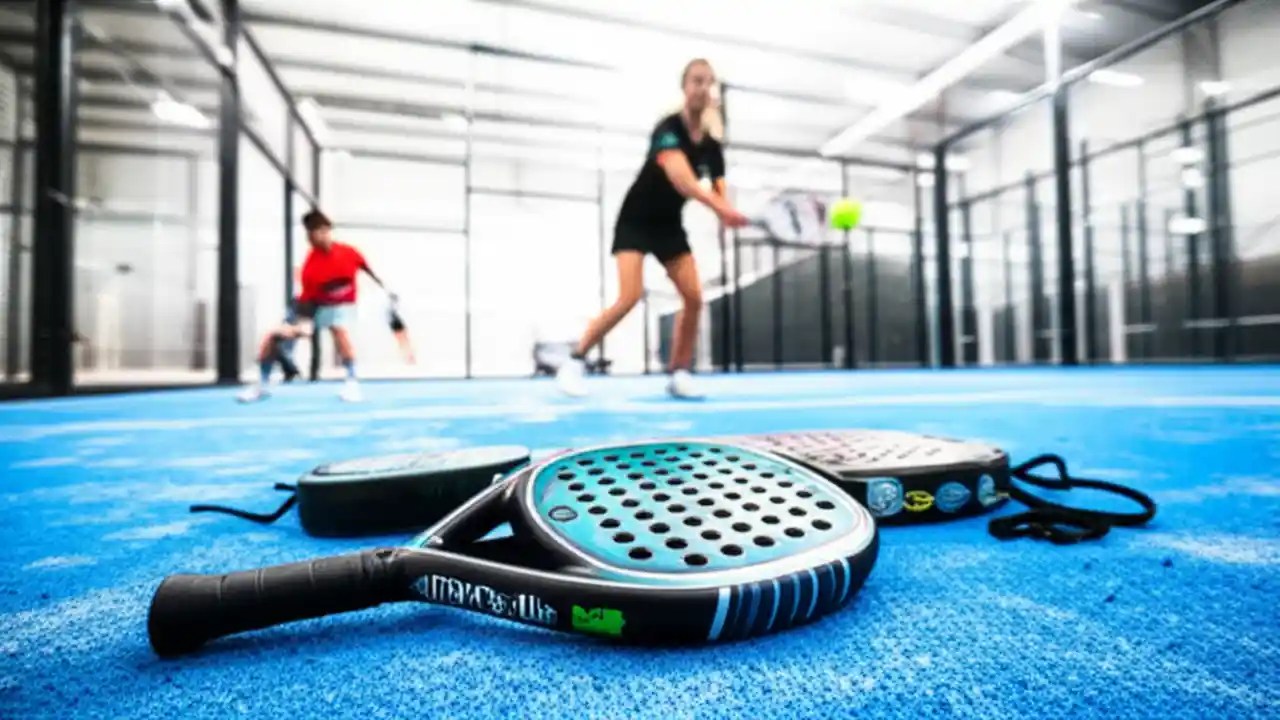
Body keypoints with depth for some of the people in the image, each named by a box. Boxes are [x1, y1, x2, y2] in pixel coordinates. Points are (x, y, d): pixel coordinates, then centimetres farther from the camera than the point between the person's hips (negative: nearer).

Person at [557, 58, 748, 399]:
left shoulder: (712, 147, 0)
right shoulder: (668, 128, -21)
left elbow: (720, 194, -5)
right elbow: (682, 180, -39)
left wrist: (728, 216, -28)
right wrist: (721, 207, -53)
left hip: (669, 225, 7)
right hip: (636, 220, -6)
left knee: (694, 297, -6)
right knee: (630, 297, -21)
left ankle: (678, 374, 5)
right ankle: (575, 361, -6)